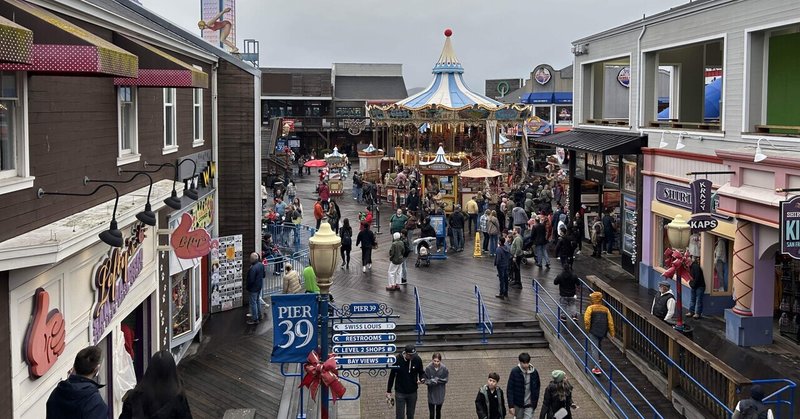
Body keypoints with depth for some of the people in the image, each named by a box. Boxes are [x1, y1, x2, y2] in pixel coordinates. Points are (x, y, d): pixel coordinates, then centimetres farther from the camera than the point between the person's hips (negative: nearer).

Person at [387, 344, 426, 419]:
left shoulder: (417, 359, -13)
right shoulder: (398, 360, -19)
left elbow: (421, 372, 3)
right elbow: (392, 375, -7)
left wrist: (422, 379, -20)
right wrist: (388, 391, -3)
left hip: (412, 392, 2)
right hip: (400, 393, -2)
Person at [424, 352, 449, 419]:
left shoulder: (444, 368, -15)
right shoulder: (428, 368, -17)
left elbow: (445, 380, -6)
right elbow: (426, 381, -10)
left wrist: (437, 380, -22)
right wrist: (431, 381, -30)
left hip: (440, 394, 1)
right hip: (431, 394, -1)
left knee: (438, 411, 19)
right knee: (432, 413, 2)